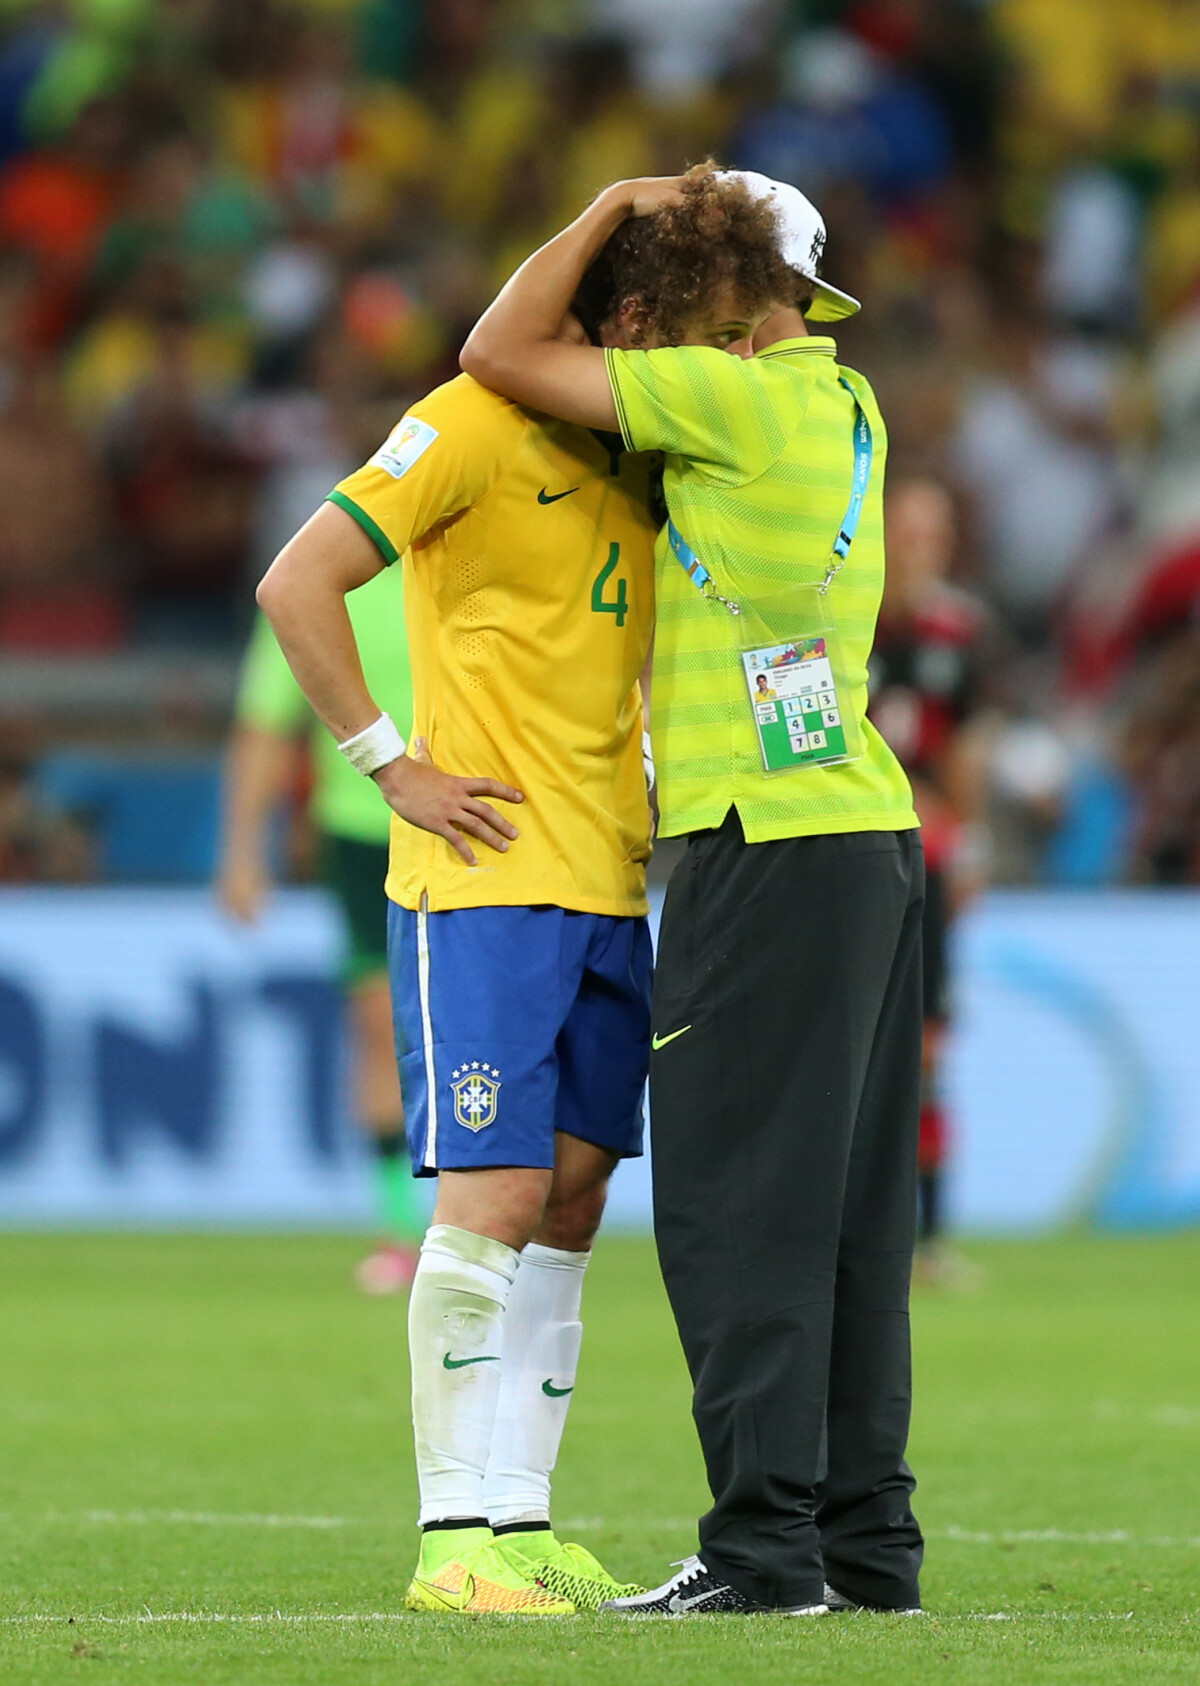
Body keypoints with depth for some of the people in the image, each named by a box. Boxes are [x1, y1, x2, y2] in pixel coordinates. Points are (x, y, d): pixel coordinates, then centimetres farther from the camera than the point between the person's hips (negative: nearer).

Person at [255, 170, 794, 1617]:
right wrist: (395, 766, -13)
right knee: (493, 1196, -11)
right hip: (485, 881, -8)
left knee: (571, 1197, 6)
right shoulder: (480, 427, -10)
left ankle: (522, 1523, 11)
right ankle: (454, 1538, -8)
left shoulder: (642, 463, 14)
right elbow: (295, 586, -13)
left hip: (609, 885, 8)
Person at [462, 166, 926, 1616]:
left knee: (740, 1209, -8)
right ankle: (866, 1539, 9)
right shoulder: (846, 407, 15)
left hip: (770, 845, -9)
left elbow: (501, 355, -7)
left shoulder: (742, 396, -10)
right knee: (846, 1213, 9)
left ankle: (766, 1543, -13)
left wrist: (618, 204, 1)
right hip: (872, 839, 9)